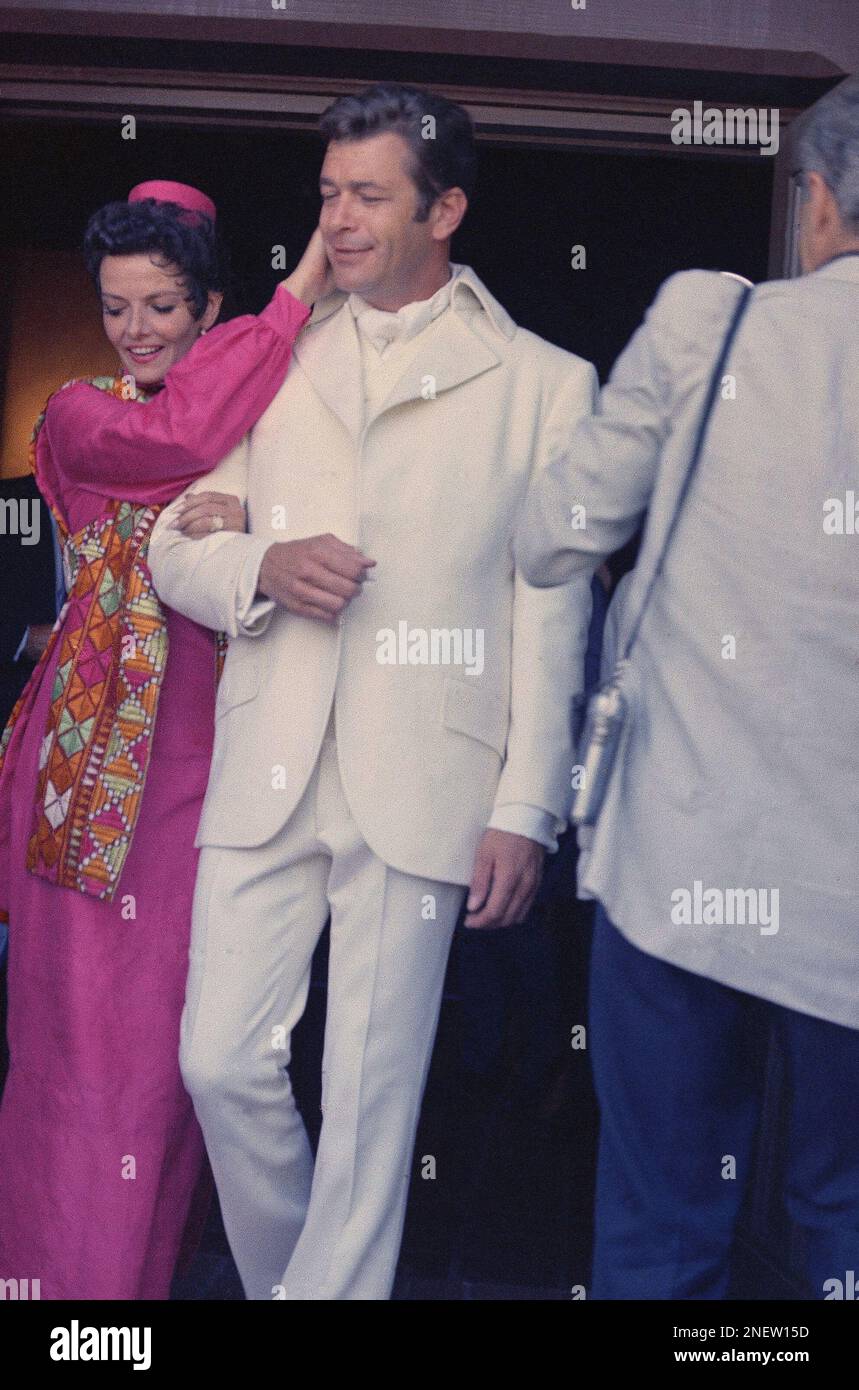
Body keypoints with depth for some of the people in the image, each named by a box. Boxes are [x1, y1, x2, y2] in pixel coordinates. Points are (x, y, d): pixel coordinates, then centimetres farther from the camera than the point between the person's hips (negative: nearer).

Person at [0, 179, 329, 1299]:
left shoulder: (260, 417, 12)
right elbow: (175, 432, -19)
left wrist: (247, 532, -17)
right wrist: (300, 288, -14)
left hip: (208, 756, 3)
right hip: (101, 759, -2)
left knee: (179, 1033, 7)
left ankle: (149, 1266, 24)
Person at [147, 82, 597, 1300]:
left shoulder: (544, 383, 5)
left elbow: (552, 615, 1)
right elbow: (172, 550, 14)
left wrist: (527, 810, -5)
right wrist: (264, 567, -8)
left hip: (421, 784, -3)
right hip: (266, 774, 3)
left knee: (372, 1095, 3)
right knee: (222, 1063, 5)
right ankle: (278, 1280, 30)